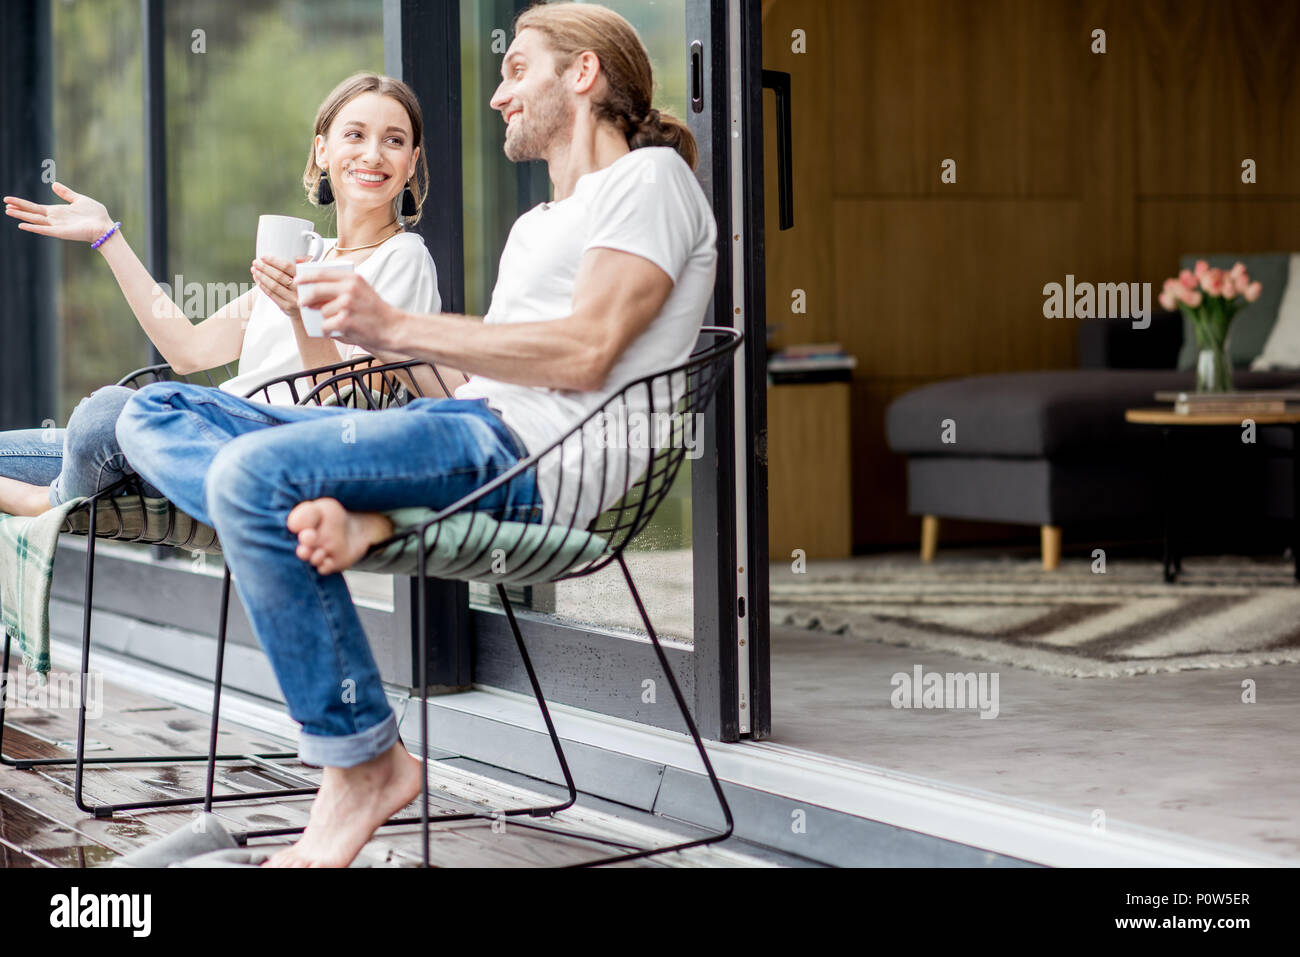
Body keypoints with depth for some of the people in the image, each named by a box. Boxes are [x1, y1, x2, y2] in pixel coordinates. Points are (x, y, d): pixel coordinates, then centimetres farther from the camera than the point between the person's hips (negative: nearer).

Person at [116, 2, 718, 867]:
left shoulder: (650, 179, 3)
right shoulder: (537, 226, 33)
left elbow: (584, 355, -12)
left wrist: (398, 329, -9)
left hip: (532, 454, -10)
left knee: (252, 471, -31)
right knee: (155, 414, 2)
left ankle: (364, 763, -23)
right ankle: (341, 520, -26)